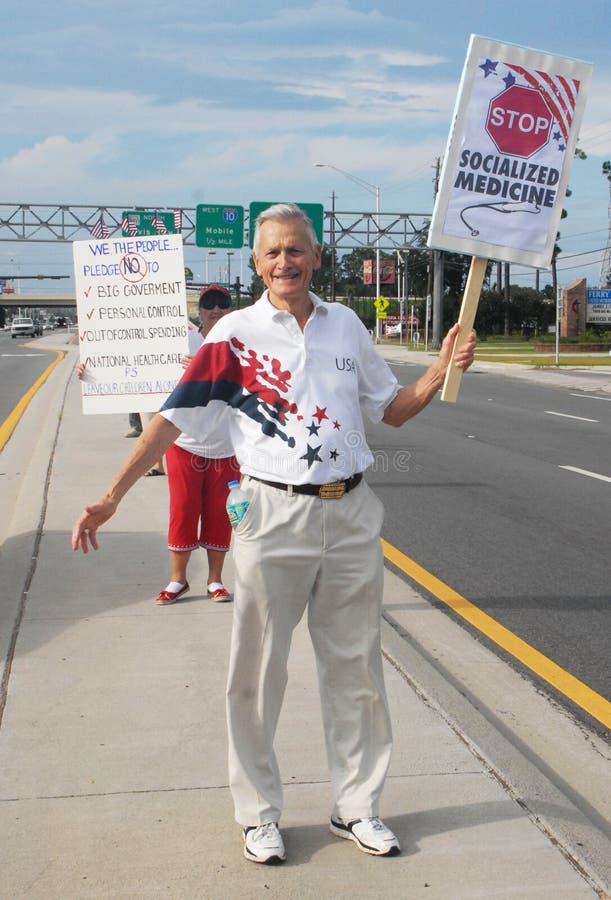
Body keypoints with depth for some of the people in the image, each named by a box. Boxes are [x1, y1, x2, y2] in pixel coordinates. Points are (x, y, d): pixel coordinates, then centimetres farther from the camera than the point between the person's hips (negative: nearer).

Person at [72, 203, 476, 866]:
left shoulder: (347, 325, 8)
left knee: (354, 665, 11)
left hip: (351, 514, 4)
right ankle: (259, 815, 23)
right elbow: (175, 416, -7)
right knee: (258, 671, 5)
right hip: (275, 517, -3)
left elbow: (390, 409, 17)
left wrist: (441, 371, -1)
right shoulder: (235, 333, -3)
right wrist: (110, 499, -13)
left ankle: (356, 807, 28)